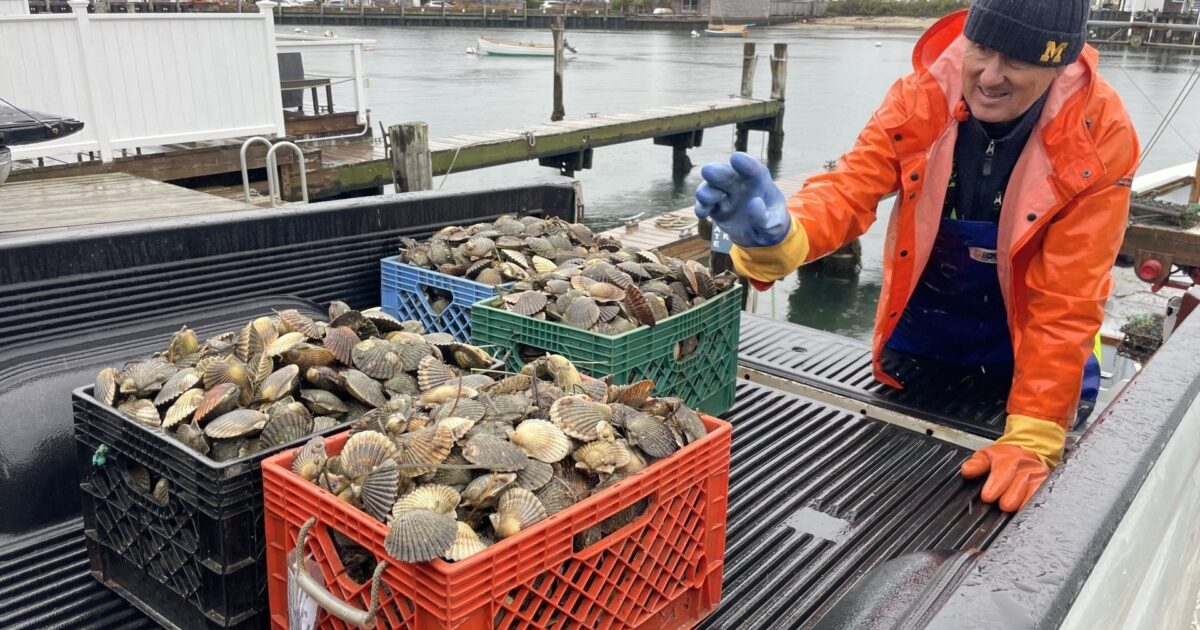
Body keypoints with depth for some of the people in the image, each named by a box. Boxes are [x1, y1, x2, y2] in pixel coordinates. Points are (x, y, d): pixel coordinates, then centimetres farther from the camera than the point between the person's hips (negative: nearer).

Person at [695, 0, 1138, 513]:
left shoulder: (1099, 137, -24)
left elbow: (1067, 300, -24)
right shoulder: (919, 96, -19)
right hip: (919, 339, 2)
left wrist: (1033, 436, -27)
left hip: (1027, 353, -1)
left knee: (1012, 498, 16)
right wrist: (777, 236, -53)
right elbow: (850, 188, -29)